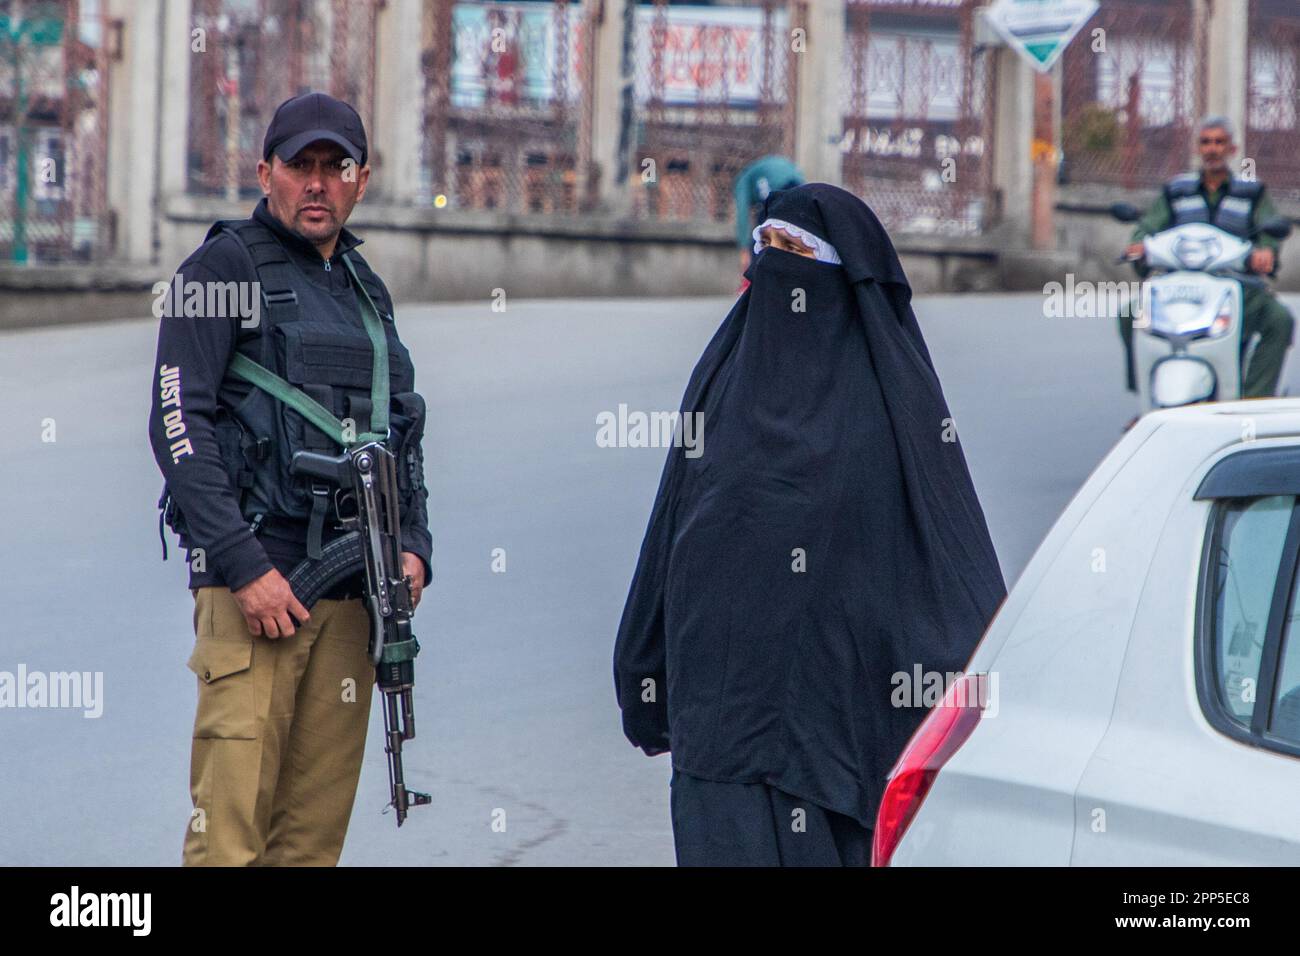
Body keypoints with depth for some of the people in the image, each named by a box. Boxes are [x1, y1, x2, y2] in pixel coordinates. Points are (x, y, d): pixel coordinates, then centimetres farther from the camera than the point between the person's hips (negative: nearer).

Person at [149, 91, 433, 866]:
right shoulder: (225, 266, 0)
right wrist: (243, 566, -15)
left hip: (352, 594, 6)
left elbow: (406, 433, 26)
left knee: (318, 826, 5)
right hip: (252, 583, -6)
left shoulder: (367, 289, 20)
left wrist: (413, 545, 7)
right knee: (231, 825, -11)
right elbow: (177, 423, -8)